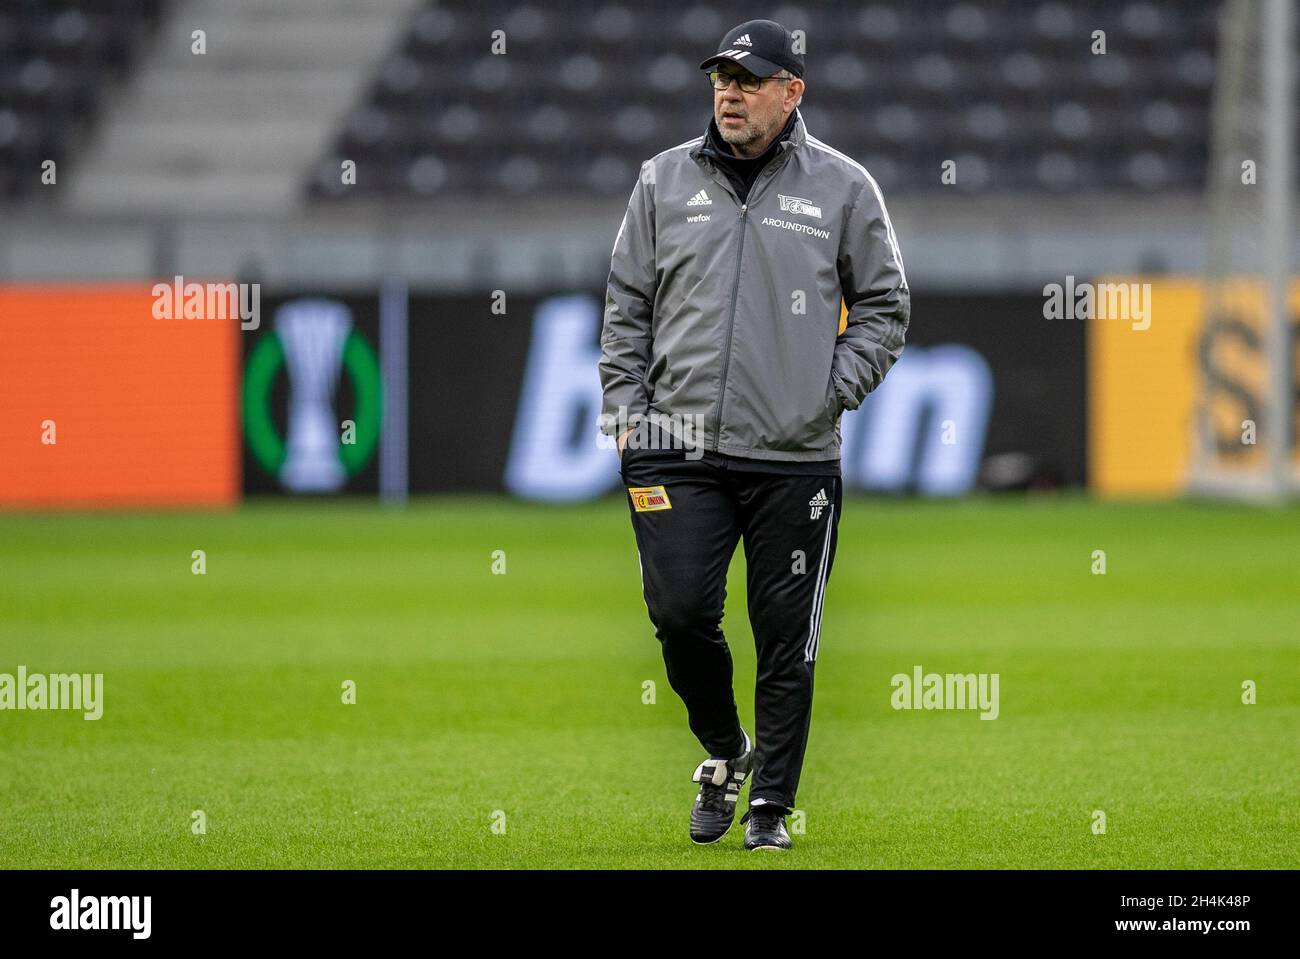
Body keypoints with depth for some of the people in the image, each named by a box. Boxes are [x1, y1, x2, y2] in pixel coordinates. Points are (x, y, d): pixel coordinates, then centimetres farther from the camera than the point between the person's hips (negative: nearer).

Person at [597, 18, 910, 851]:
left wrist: (834, 390, -2)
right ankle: (723, 749, 19)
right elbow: (627, 304, 13)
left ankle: (771, 804, 13)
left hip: (796, 459, -1)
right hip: (680, 451, 1)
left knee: (787, 640, 2)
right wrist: (626, 410, 5)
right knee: (681, 611, -8)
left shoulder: (842, 187, 4)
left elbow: (884, 305, 10)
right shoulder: (665, 180, 9)